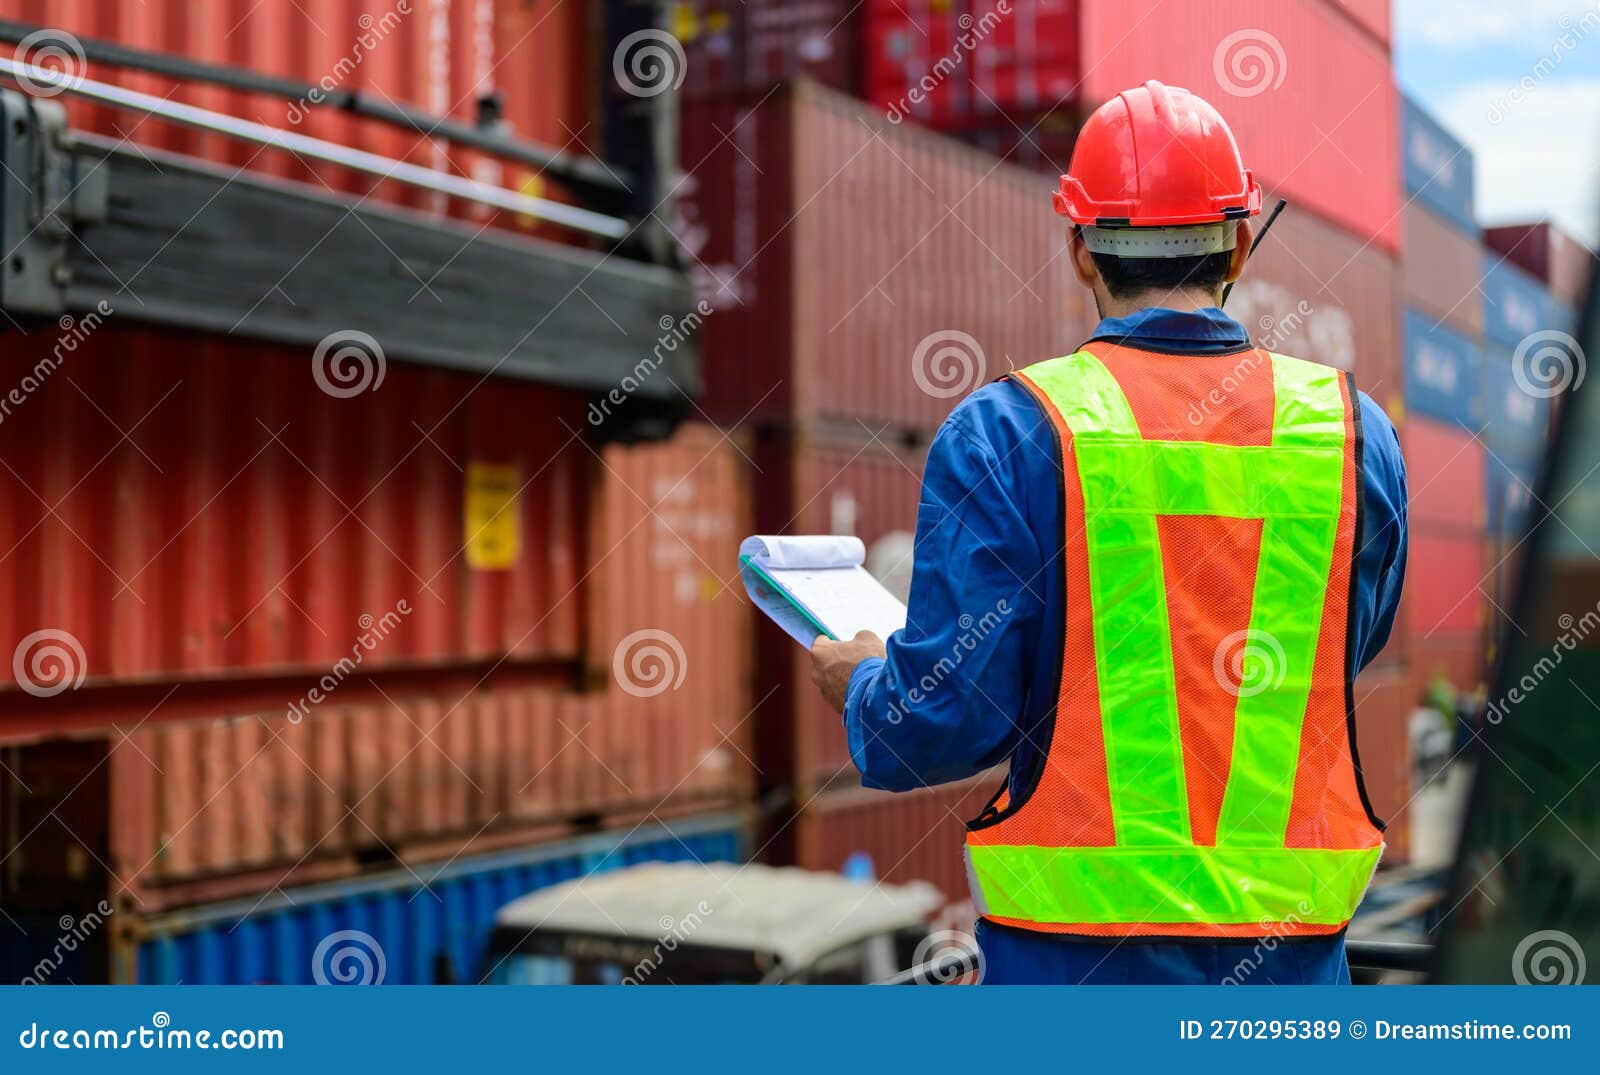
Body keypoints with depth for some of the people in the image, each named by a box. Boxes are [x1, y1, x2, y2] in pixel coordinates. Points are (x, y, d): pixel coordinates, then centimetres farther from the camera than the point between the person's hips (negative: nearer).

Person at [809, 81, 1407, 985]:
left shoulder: (1004, 435, -10)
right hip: (1295, 942, 3)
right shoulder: (1353, 428, 0)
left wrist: (860, 685, 10)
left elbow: (944, 723, -11)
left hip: (1077, 931, -2)